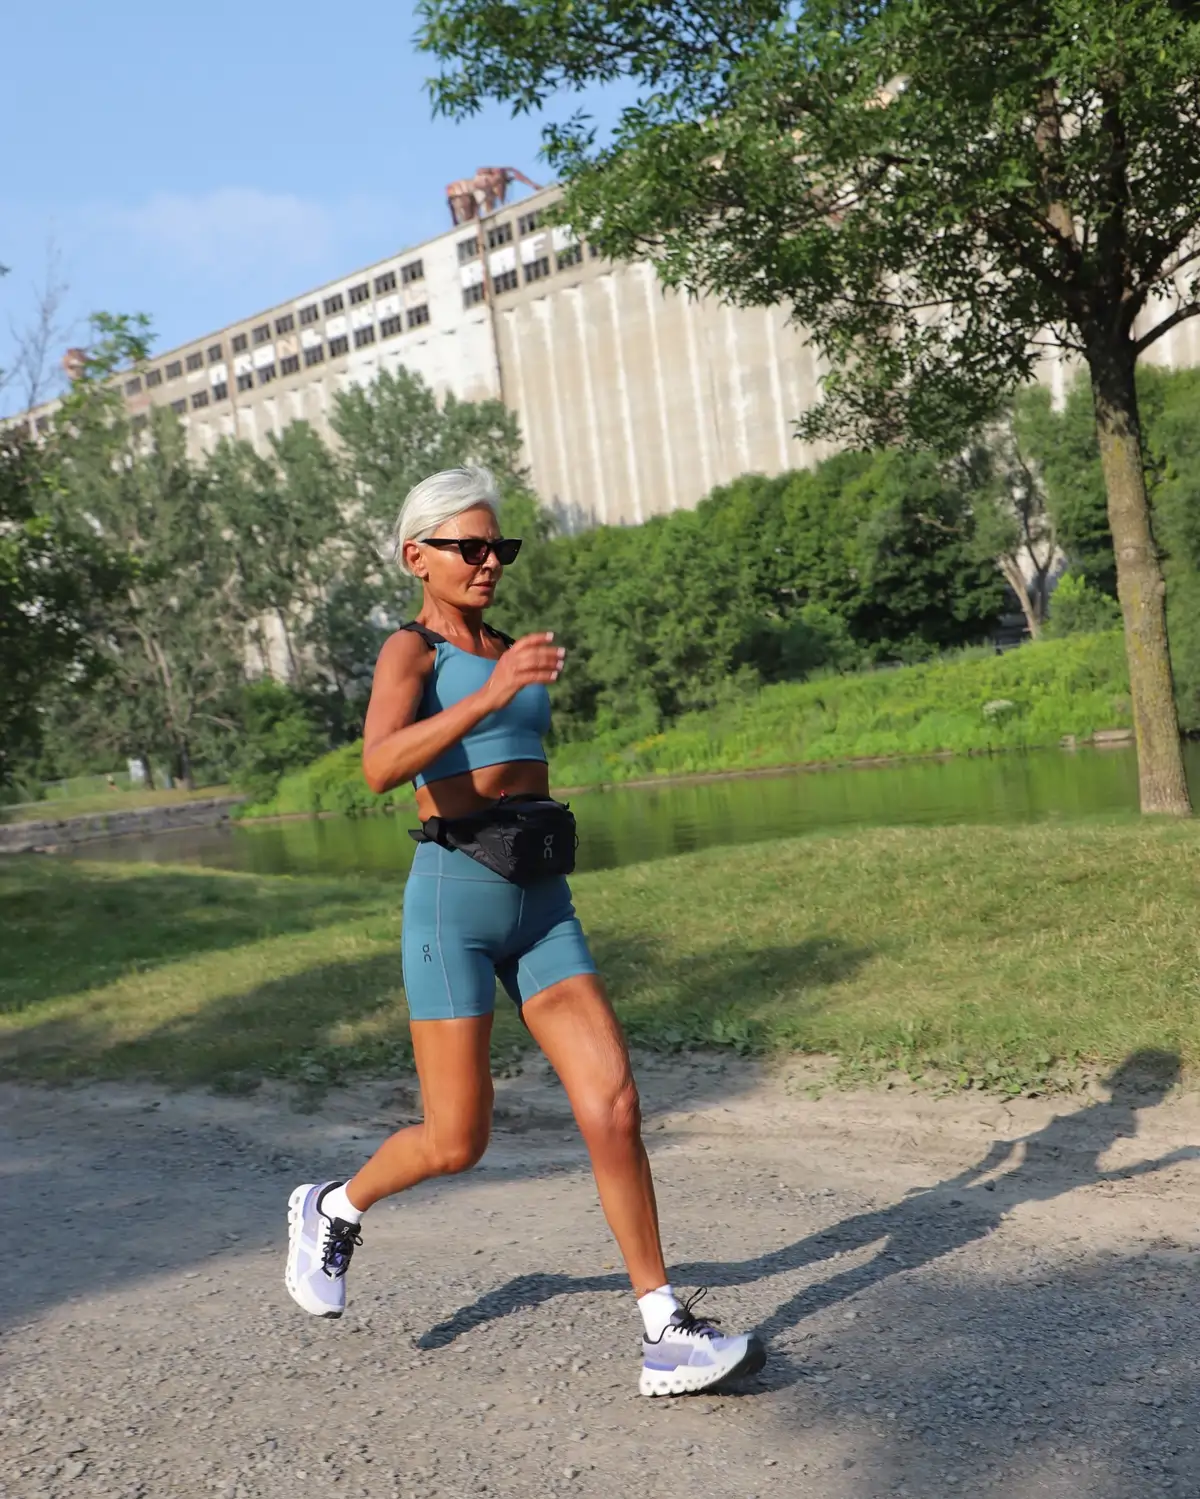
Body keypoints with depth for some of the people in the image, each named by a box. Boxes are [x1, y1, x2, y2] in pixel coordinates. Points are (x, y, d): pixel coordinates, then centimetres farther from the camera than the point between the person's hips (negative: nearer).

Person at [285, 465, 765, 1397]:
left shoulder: (507, 654, 16)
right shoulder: (410, 650, -5)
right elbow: (380, 767, -26)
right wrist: (491, 693, -36)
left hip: (542, 903, 6)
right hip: (453, 899, -6)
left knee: (613, 1101, -6)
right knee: (457, 1143, 3)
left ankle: (667, 1335, 1)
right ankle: (335, 1207, 34)